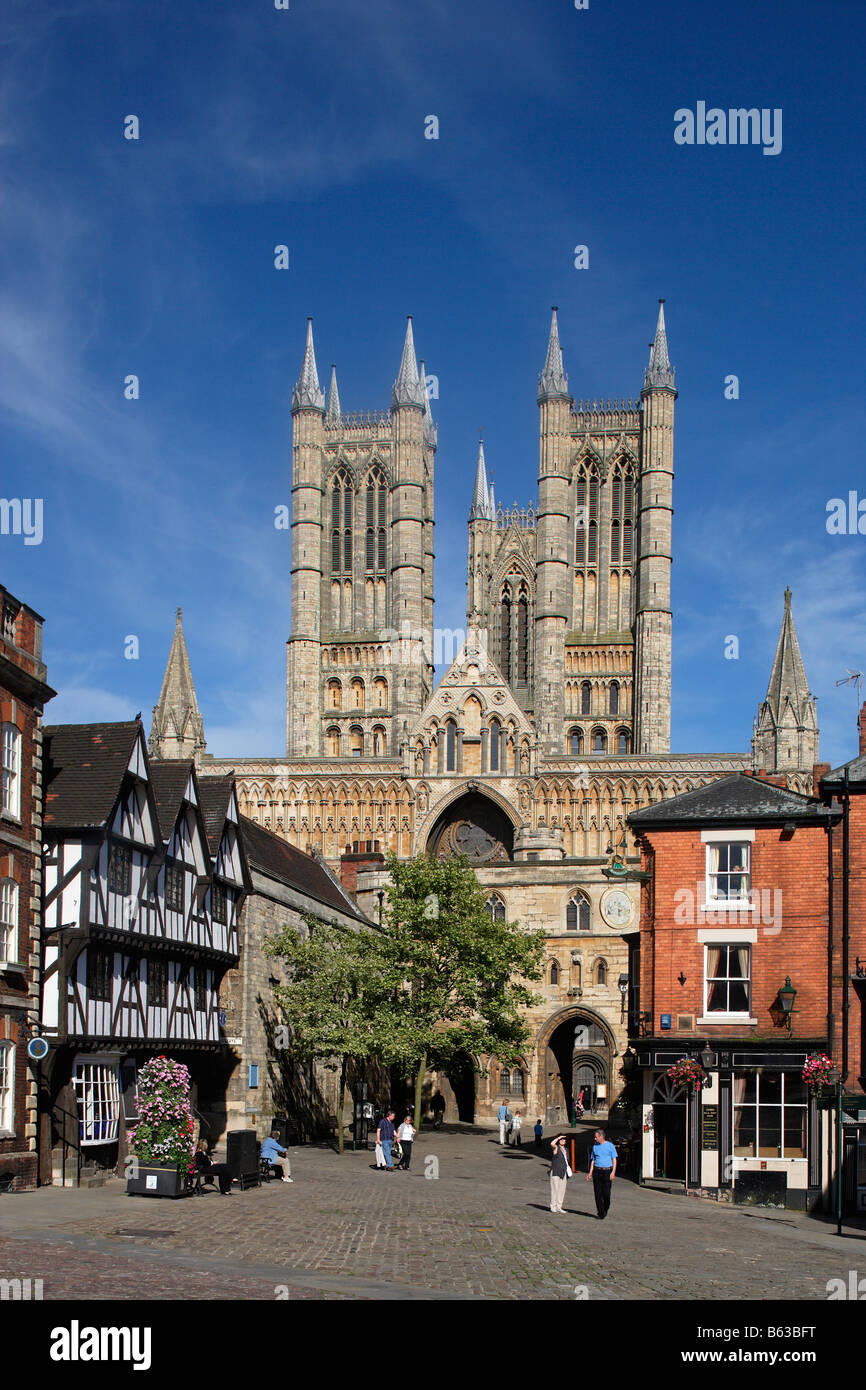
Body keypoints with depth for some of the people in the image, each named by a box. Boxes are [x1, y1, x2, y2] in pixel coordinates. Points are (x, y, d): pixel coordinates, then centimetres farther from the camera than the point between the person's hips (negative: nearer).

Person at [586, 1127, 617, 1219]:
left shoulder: (610, 1145, 2)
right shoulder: (595, 1146, 13)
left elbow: (614, 1160, 0)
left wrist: (613, 1172, -11)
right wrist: (590, 1173, 6)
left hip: (607, 1171, -3)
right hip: (597, 1171, 3)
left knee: (606, 1193, -6)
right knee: (598, 1193, -2)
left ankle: (605, 1209, 19)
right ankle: (600, 1214, 3)